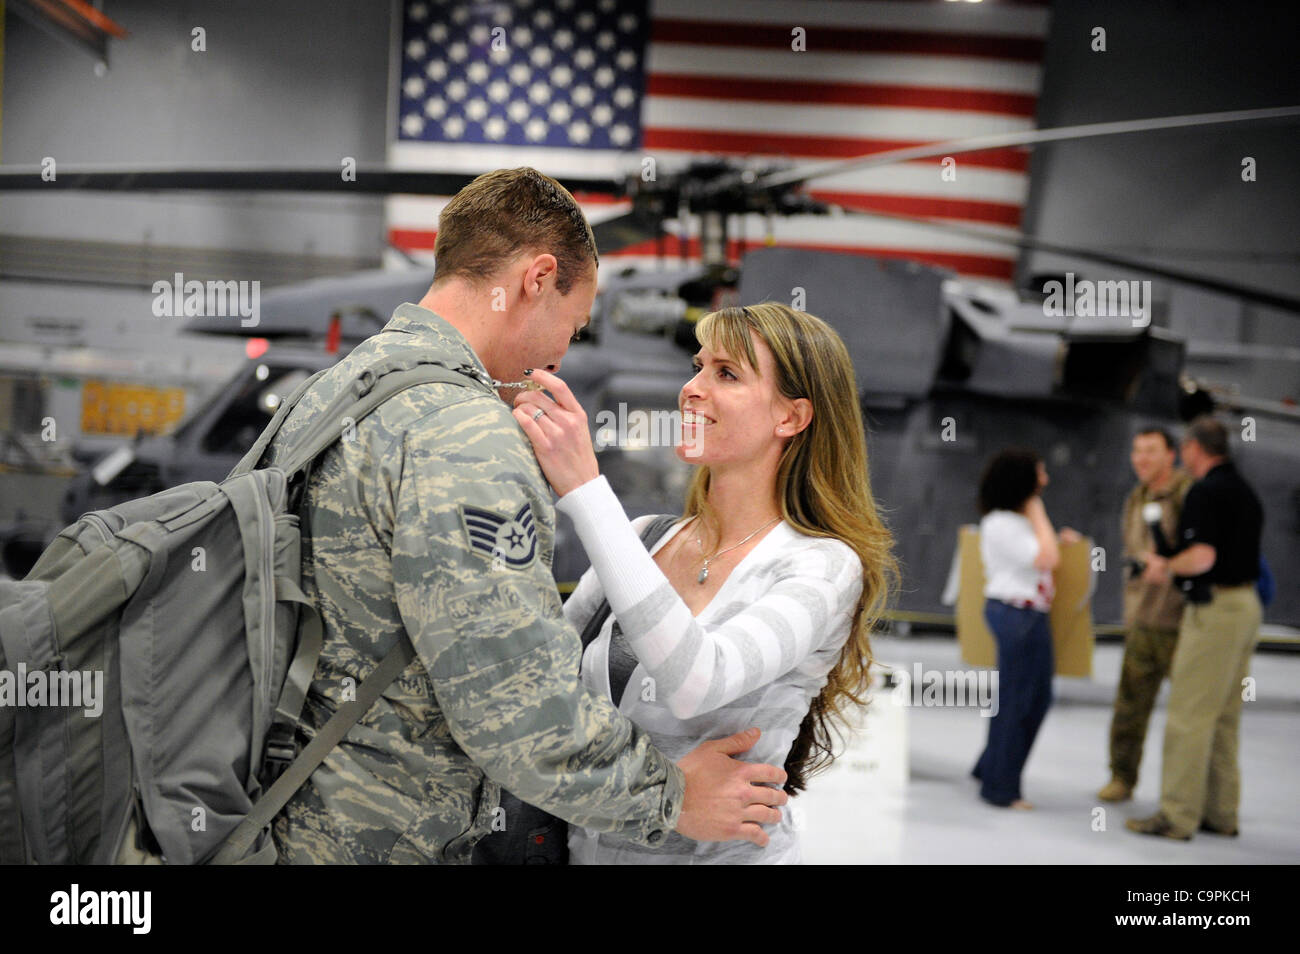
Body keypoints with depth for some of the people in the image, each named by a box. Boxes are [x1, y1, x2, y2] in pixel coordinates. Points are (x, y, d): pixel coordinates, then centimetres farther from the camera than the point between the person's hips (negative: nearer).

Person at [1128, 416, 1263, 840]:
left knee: (1189, 716, -6)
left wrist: (1166, 567, -5)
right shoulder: (1245, 491, 15)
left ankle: (1177, 816, -3)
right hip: (1247, 602, 9)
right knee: (1224, 718, 14)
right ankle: (1220, 813, 19)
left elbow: (1202, 557, -23)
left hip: (1215, 606, -9)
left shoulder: (1206, 491, -14)